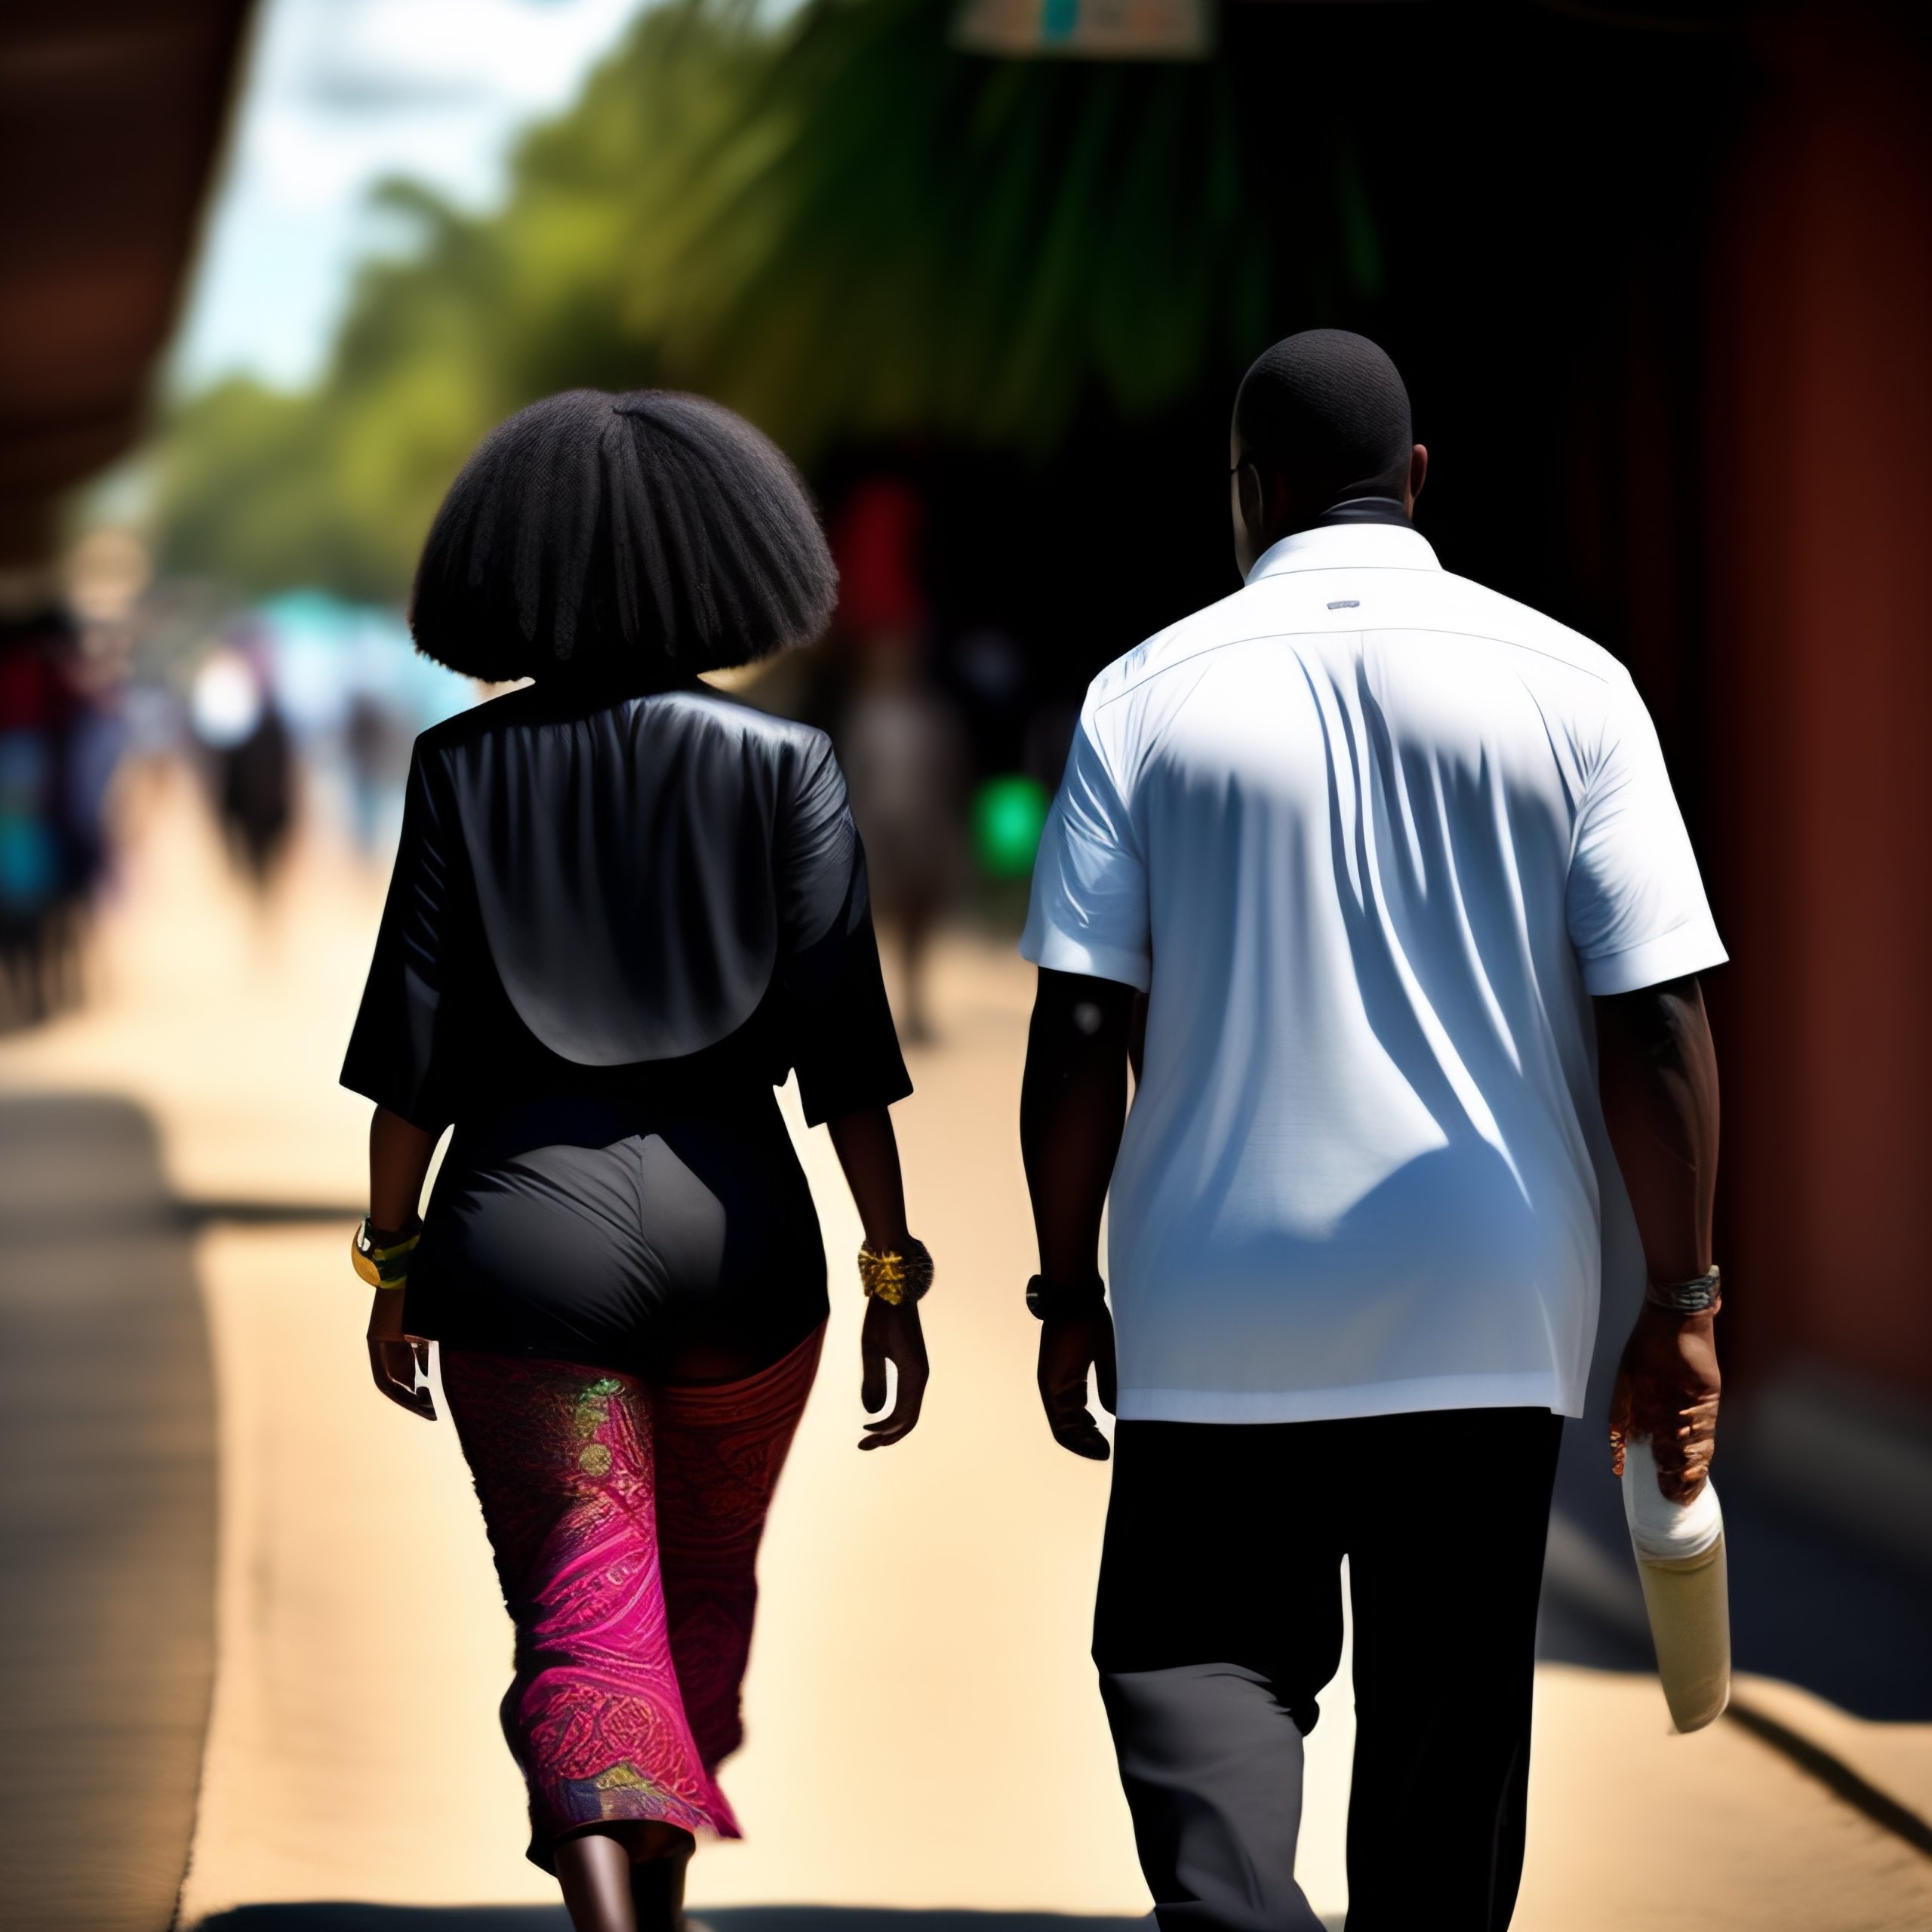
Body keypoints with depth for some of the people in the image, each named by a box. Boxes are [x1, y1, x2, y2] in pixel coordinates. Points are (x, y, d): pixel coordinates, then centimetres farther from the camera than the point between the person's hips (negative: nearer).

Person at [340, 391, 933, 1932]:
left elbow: (414, 1042, -3)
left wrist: (392, 1264, 7)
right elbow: (843, 1043, -7)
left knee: (586, 1630, -1)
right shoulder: (786, 765, -3)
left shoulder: (468, 768, -2)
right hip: (735, 1228, 1)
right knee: (706, 1577, 24)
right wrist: (893, 1281, -2)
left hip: (522, 1231, -1)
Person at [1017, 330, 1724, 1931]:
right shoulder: (1567, 686, -1)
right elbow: (1658, 1027, -5)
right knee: (1450, 1712, 12)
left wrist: (1068, 1289, 6)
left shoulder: (1152, 695, -1)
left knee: (1192, 1654, 11)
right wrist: (1682, 1301, 2)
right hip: (1484, 1315, 1)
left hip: (1225, 1314, -1)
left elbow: (1079, 1037, -4)